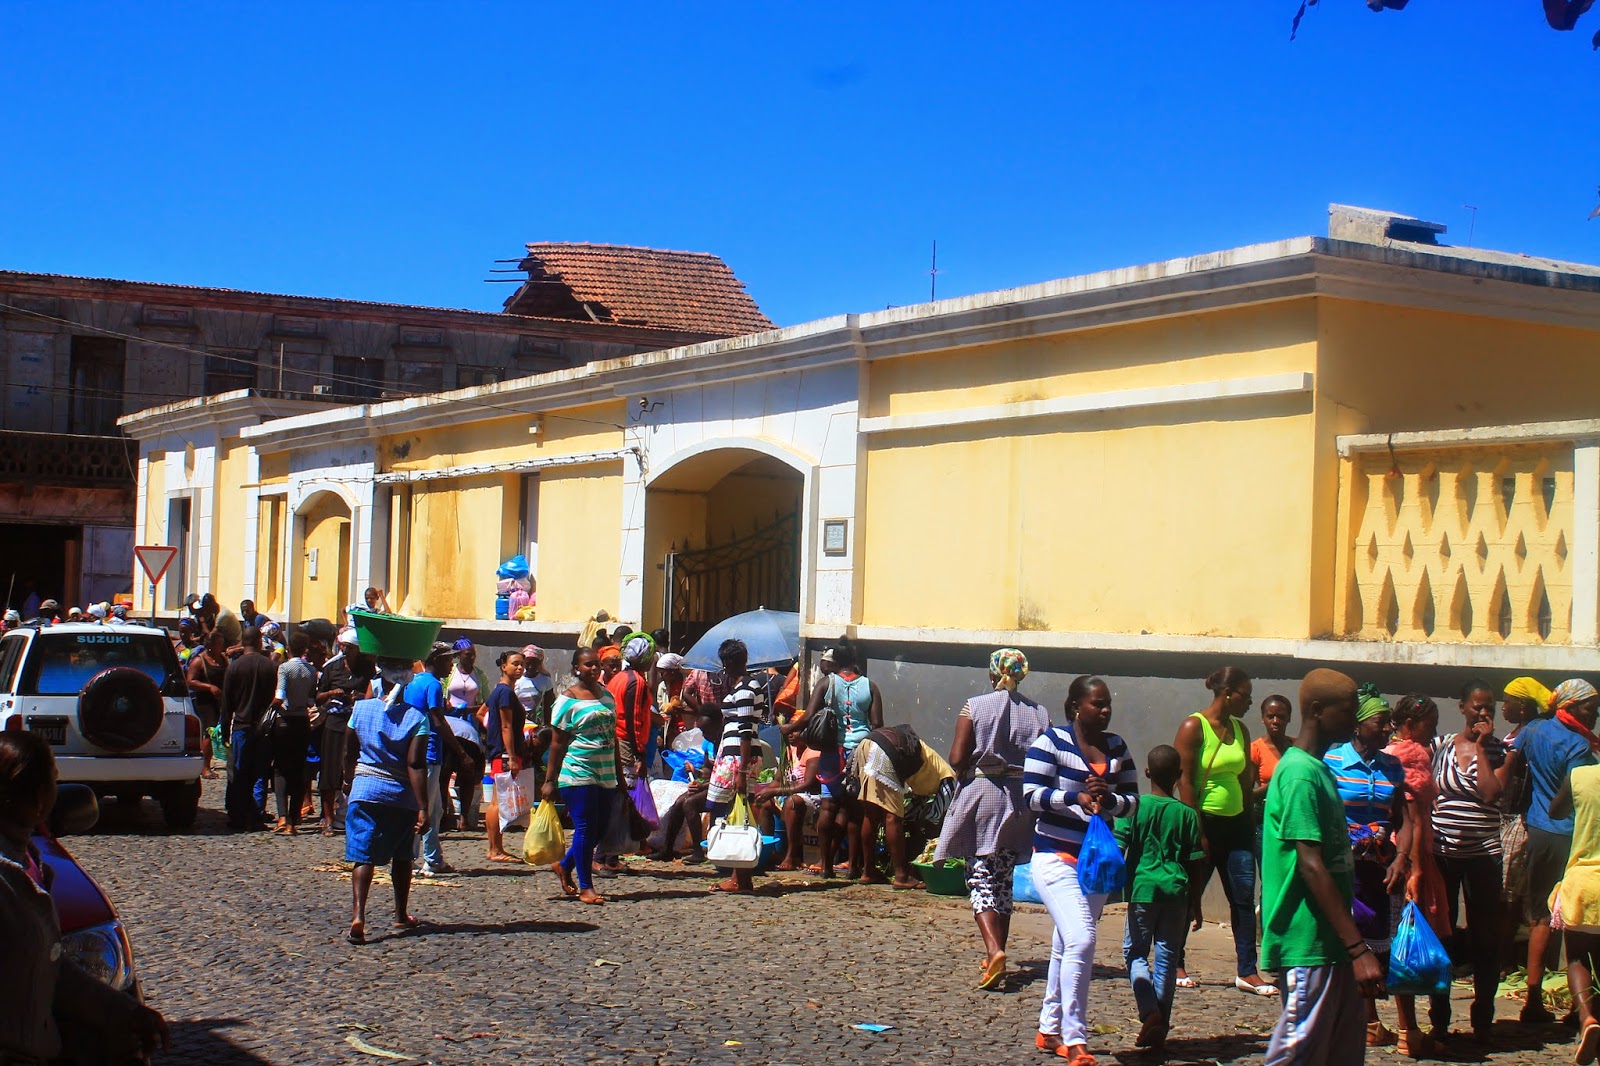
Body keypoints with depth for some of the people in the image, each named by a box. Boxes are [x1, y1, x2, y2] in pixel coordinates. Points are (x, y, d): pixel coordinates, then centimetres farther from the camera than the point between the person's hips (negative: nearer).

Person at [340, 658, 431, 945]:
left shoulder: (361, 709, -1)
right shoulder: (417, 718, -9)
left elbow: (350, 754, 9)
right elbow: (415, 765, -15)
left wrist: (348, 783, 27)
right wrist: (423, 808, -15)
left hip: (365, 791, 0)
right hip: (402, 795, 0)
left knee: (364, 856, -4)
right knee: (402, 857, 18)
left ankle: (358, 915, -23)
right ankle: (401, 915, 30)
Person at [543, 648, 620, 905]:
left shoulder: (606, 694, 13)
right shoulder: (568, 700, -6)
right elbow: (557, 743, -7)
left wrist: (618, 773, 20)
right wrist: (550, 780, -9)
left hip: (605, 773, 7)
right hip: (578, 773, -7)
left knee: (600, 828, 8)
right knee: (585, 828, -5)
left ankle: (564, 865, 29)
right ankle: (585, 887, 2)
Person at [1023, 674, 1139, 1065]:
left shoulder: (1116, 747, 7)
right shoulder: (1051, 742, -9)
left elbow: (1132, 800, 7)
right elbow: (1032, 795, -15)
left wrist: (1110, 801, -15)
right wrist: (1077, 798, -28)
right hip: (1056, 857, -6)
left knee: (1066, 947, 14)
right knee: (1081, 941, -19)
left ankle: (1050, 1032, 26)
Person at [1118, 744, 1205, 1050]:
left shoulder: (1134, 807, -2)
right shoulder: (1187, 814, 3)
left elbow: (1117, 850, -4)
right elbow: (1195, 864, 5)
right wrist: (1196, 904, 13)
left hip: (1143, 890, -2)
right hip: (1176, 891, 2)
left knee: (1135, 952, 9)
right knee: (1167, 958, 8)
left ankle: (1149, 1012, -12)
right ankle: (1159, 1028, 11)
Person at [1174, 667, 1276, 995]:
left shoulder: (1240, 729, 10)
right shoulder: (1193, 727, -10)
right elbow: (1185, 783, -14)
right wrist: (1197, 834, -16)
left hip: (1237, 823, 6)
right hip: (1205, 821, -6)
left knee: (1244, 896, 1)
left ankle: (1247, 972, 4)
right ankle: (1175, 963, 17)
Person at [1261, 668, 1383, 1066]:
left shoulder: (1318, 768, 16)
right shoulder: (1301, 772, -15)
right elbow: (1311, 867, -21)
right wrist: (1358, 949, -23)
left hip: (1332, 944, 10)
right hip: (1309, 946, -10)